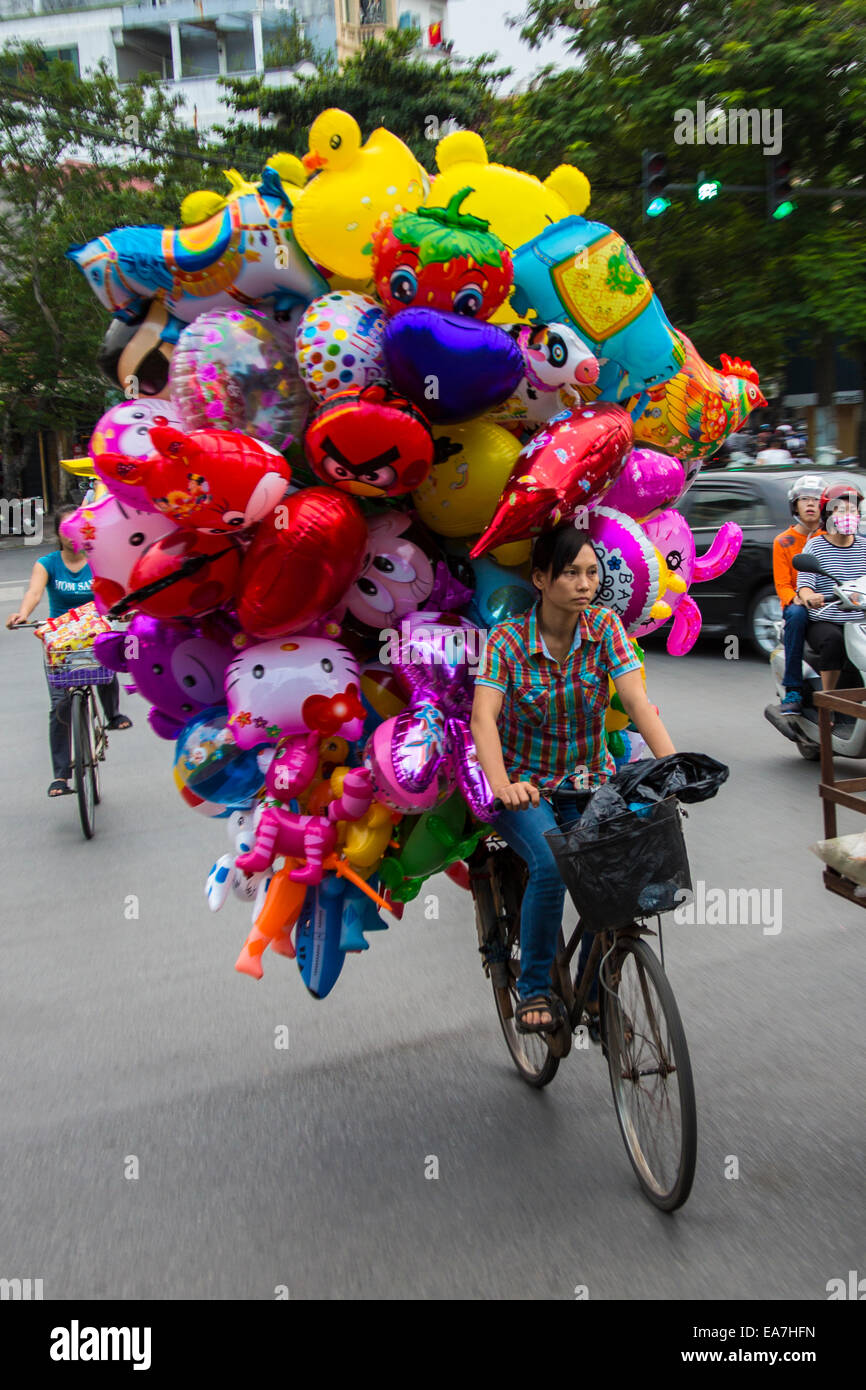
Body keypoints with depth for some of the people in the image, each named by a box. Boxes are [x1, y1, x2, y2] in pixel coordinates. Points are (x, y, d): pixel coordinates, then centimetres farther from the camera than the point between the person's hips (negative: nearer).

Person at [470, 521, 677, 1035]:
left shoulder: (605, 626, -9)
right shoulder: (508, 640, -15)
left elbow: (638, 702, -20)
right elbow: (484, 718, -28)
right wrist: (502, 786, -46)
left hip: (591, 780, 3)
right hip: (525, 786, -2)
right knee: (552, 867, -28)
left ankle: (595, 989, 8)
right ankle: (535, 989, -5)